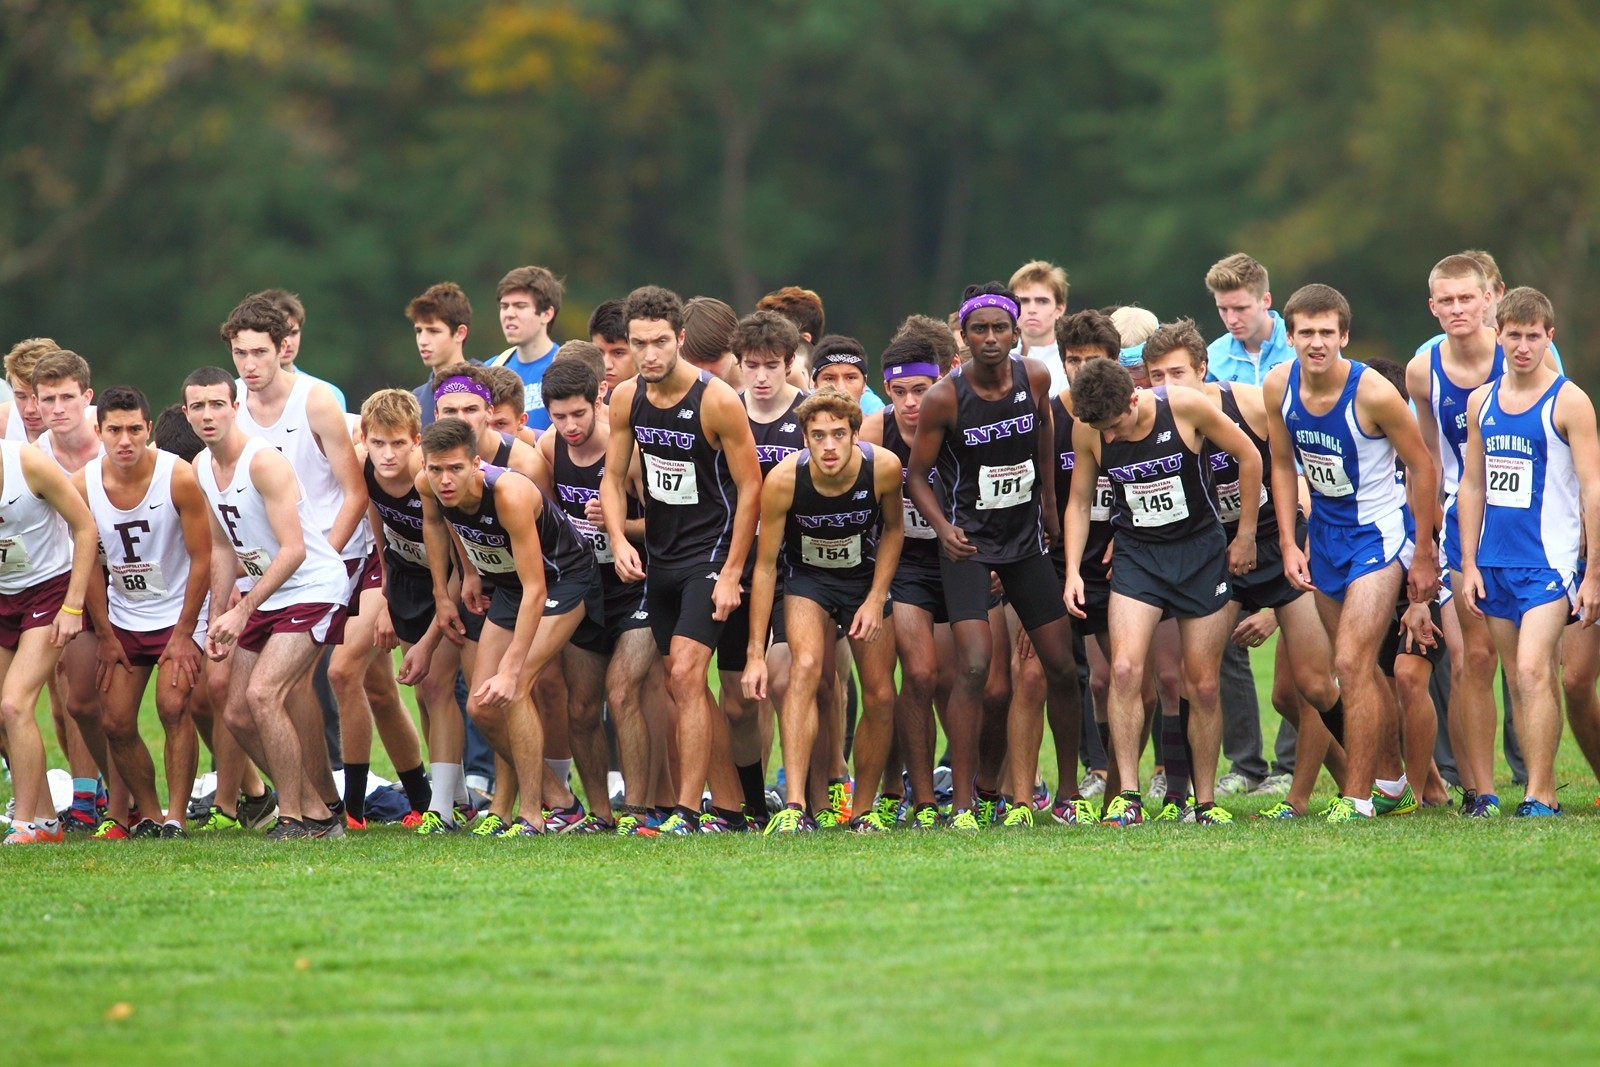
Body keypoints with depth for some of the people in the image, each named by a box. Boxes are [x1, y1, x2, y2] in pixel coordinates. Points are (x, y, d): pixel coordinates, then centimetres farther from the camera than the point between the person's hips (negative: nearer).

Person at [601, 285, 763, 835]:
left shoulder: (718, 401, -16)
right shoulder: (626, 399, 0)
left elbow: (751, 487, -11)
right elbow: (613, 478, 10)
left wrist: (731, 573, -14)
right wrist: (619, 541, -8)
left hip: (710, 553, -6)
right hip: (659, 557, 6)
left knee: (685, 674, -17)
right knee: (686, 684, 9)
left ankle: (687, 812, -17)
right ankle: (728, 808, 18)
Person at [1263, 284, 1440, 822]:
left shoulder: (1373, 393, -24)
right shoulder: (1278, 386, -8)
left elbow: (1423, 467, -12)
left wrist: (1422, 555, -9)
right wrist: (1289, 544, 1)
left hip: (1379, 530, -6)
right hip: (1325, 530, 6)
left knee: (1351, 663, -14)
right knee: (1359, 667, 15)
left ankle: (1356, 799, -9)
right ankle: (1393, 786, 30)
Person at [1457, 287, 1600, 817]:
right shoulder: (1481, 401, 11)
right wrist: (1469, 565, 10)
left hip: (1549, 559, -6)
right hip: (1495, 561, 6)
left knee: (1533, 671, -17)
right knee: (1519, 680, 7)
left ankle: (1540, 796, -17)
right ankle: (1541, 791, 12)